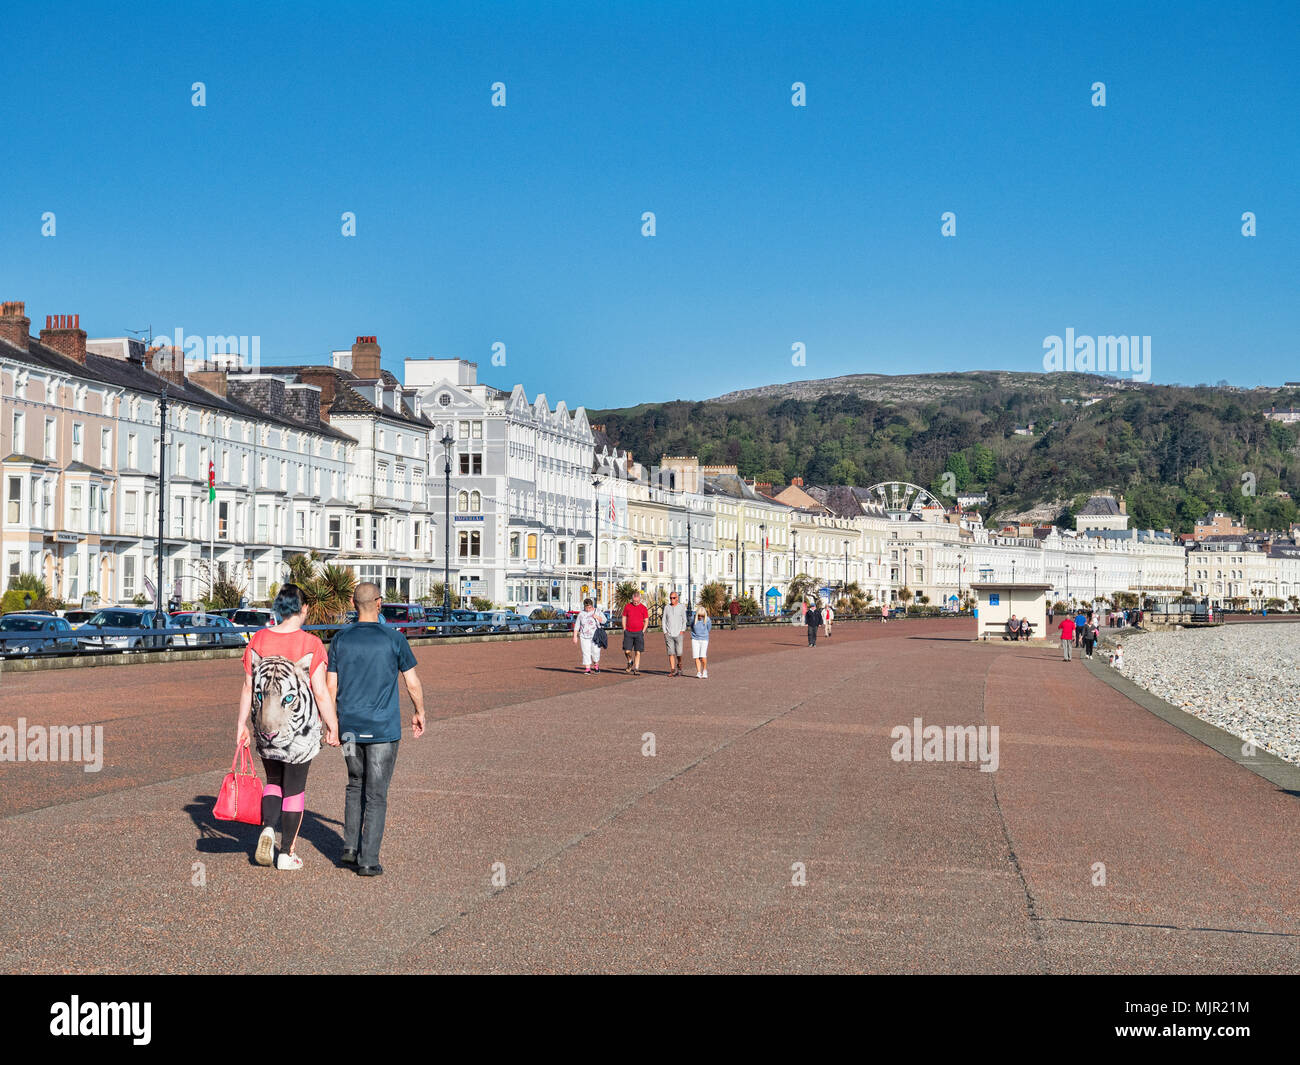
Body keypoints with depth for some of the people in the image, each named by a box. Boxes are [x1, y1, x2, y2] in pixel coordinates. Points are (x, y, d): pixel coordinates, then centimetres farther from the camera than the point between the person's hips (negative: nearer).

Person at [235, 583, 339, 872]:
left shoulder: (258, 640, -2)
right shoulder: (311, 644, -13)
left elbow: (248, 687, 2)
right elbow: (321, 691, -12)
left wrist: (242, 724, 9)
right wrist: (332, 726, -1)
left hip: (265, 726, 3)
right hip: (300, 727, -3)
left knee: (274, 781, 22)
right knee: (294, 788, 9)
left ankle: (268, 828, -2)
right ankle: (287, 854, 14)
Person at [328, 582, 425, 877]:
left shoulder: (340, 639, 0)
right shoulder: (394, 639, -7)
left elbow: (331, 687, 1)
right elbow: (413, 684, -2)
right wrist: (420, 713, 14)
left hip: (349, 727, 3)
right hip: (383, 730, -3)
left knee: (355, 784, 22)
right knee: (376, 795, 2)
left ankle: (351, 847, 16)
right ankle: (368, 861, 2)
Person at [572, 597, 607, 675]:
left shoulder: (597, 611, 5)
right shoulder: (581, 614, 8)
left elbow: (604, 621, 1)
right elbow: (576, 626, 11)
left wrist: (597, 617, -16)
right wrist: (575, 636, 5)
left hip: (595, 636, -1)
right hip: (584, 636, 1)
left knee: (595, 651, -7)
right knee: (586, 652, -5)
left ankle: (596, 665, 19)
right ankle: (587, 669, -1)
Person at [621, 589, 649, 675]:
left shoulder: (643, 608, 1)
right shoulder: (627, 606, 5)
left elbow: (646, 621, 5)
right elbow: (624, 618, 12)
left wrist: (643, 631, -4)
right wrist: (624, 630, 5)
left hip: (639, 632, -1)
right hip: (628, 632, 1)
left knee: (638, 652, -3)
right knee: (627, 651, -6)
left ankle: (636, 669, 2)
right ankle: (630, 662, 25)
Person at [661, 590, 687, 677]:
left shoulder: (681, 607, 5)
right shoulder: (666, 608, 10)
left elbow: (684, 620, 7)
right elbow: (664, 620, 12)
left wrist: (682, 630, -5)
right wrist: (665, 632, 2)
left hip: (678, 634, -2)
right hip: (668, 634, 2)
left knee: (679, 653, -6)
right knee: (671, 653, -4)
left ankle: (679, 667, 19)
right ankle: (673, 670, -2)